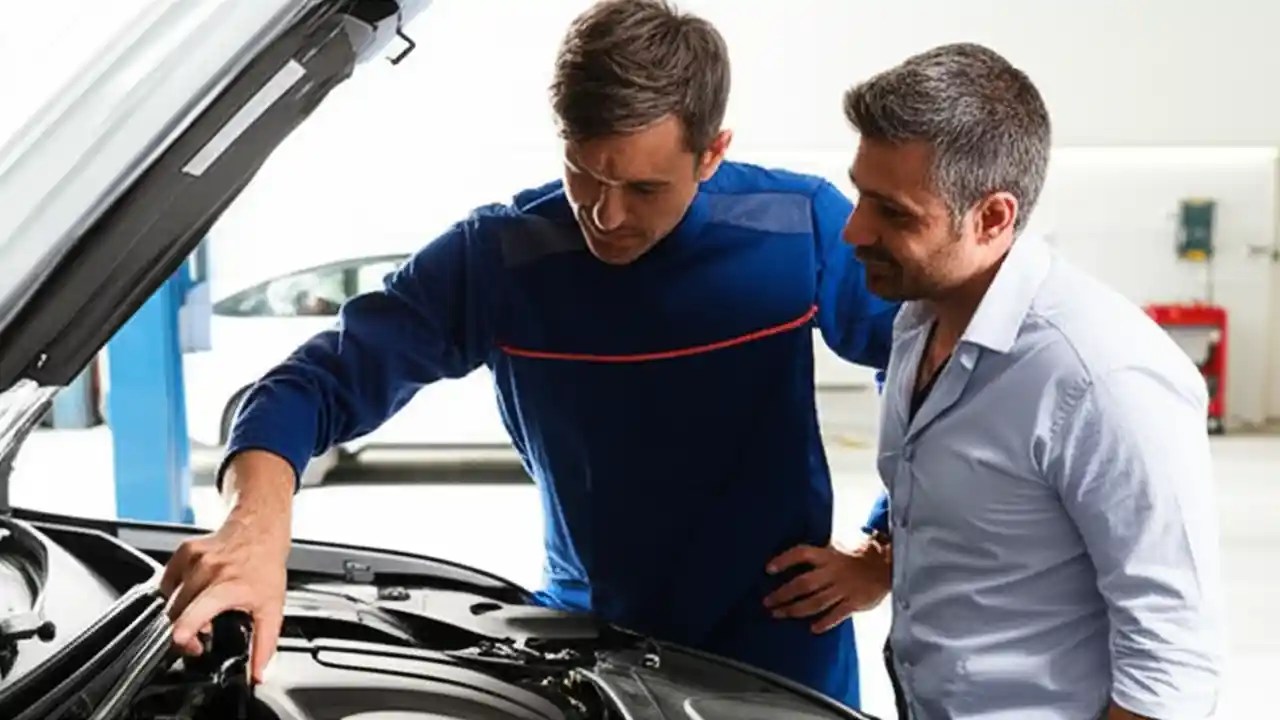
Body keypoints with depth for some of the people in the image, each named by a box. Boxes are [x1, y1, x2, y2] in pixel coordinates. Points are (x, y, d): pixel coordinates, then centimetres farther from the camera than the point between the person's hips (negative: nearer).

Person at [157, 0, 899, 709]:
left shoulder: (804, 228, -16)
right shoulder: (498, 257, -16)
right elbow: (321, 379, -17)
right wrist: (258, 522, -36)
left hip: (779, 650, 0)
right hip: (589, 634, 1)